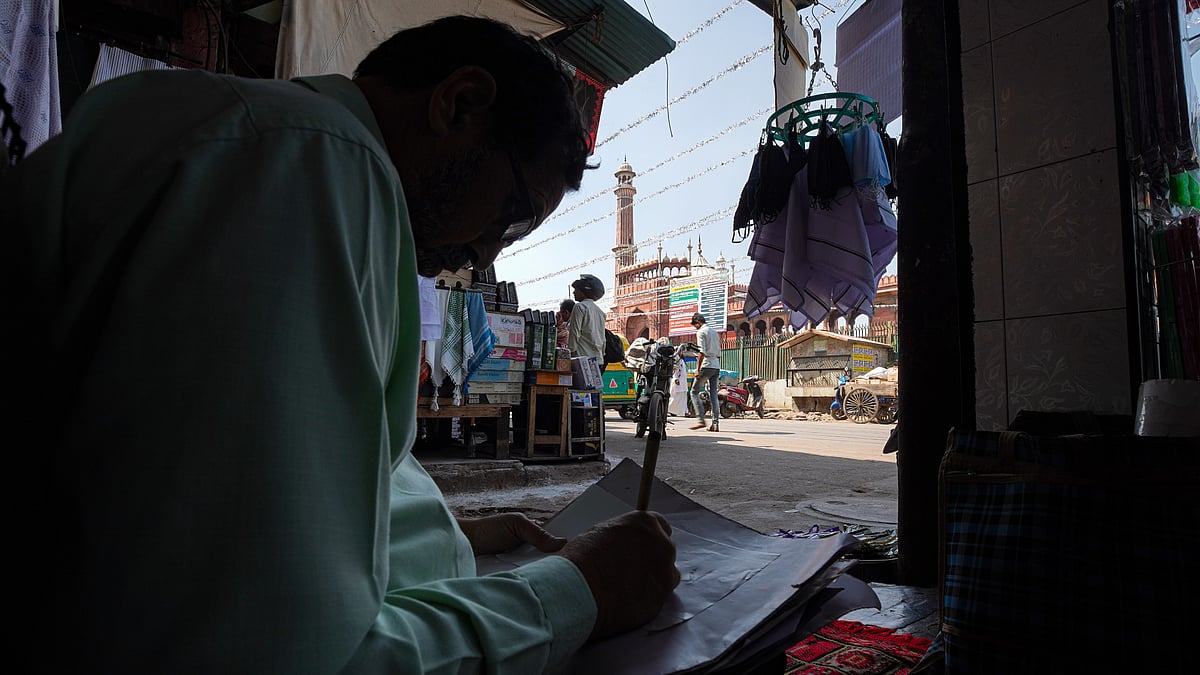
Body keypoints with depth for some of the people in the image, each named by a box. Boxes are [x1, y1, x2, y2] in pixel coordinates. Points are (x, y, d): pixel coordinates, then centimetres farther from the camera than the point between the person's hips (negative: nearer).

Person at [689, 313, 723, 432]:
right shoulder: (714, 332, 20)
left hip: (706, 366, -8)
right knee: (713, 395, 5)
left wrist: (698, 369, -15)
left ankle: (701, 420, -8)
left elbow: (702, 352, -14)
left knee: (695, 392, 0)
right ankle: (715, 424, 0)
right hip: (716, 366, 8)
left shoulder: (701, 332, -5)